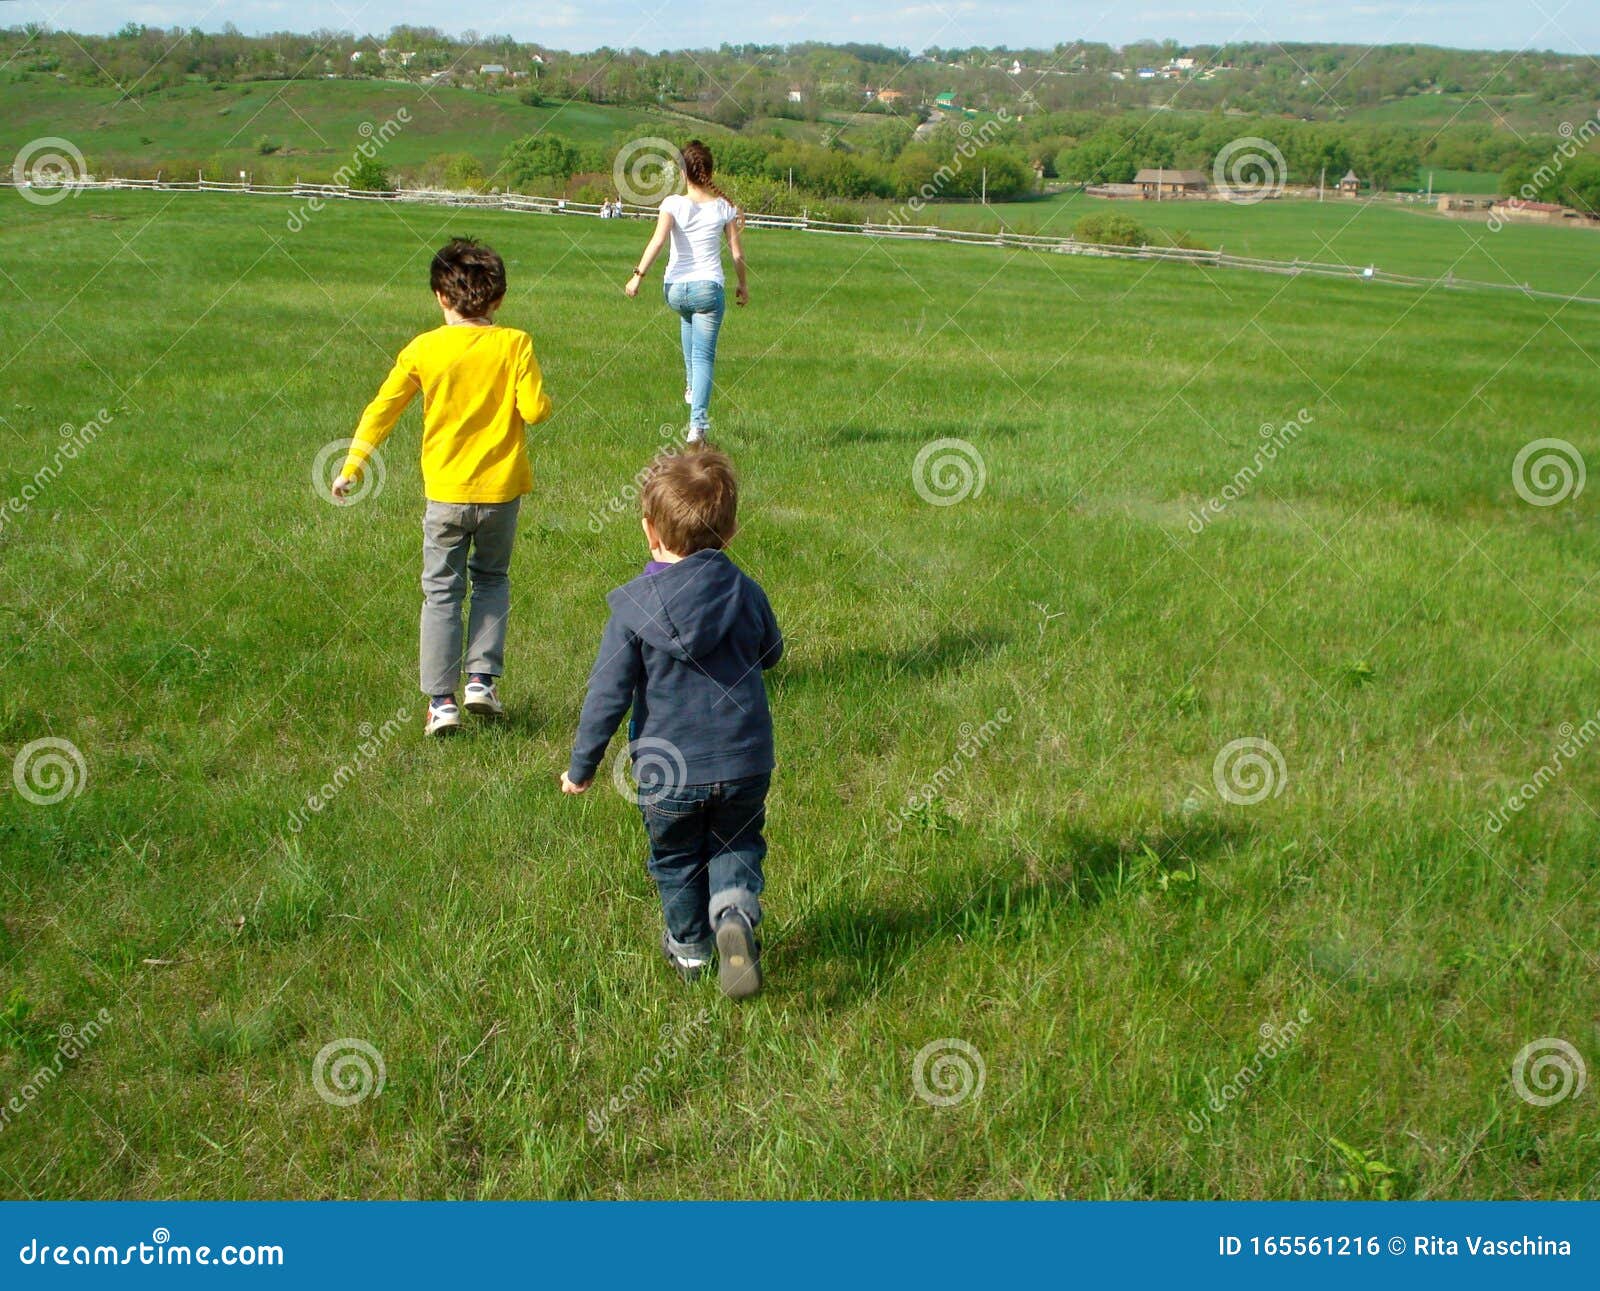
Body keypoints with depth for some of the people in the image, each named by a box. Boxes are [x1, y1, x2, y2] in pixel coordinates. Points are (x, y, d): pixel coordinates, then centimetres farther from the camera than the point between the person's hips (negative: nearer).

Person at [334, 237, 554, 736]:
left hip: (446, 493, 0)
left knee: (441, 591, 9)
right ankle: (482, 678, 10)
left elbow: (382, 409, 0)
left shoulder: (424, 349, -4)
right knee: (492, 582, 21)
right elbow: (535, 409, -13)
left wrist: (352, 466, 9)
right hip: (501, 489, 1)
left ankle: (441, 699, 6)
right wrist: (542, 398, 12)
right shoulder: (514, 344, -7)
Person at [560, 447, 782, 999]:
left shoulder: (634, 607, -12)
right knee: (736, 845, 21)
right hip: (745, 764, 2)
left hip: (667, 771, -1)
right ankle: (735, 911, -6)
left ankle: (689, 948, 35)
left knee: (676, 860, 21)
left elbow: (608, 694, -10)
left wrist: (581, 766, 1)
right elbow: (771, 652, 15)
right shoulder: (746, 592, -4)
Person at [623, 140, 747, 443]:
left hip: (676, 288, 1)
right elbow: (737, 253, 2)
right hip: (709, 287, -1)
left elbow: (658, 240, -19)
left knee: (687, 317, 36)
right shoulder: (724, 206, -1)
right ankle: (698, 421, -10)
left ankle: (691, 385, 35)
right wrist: (743, 285, 16)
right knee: (704, 356, 2)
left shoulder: (673, 203, -6)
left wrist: (639, 275, -15)